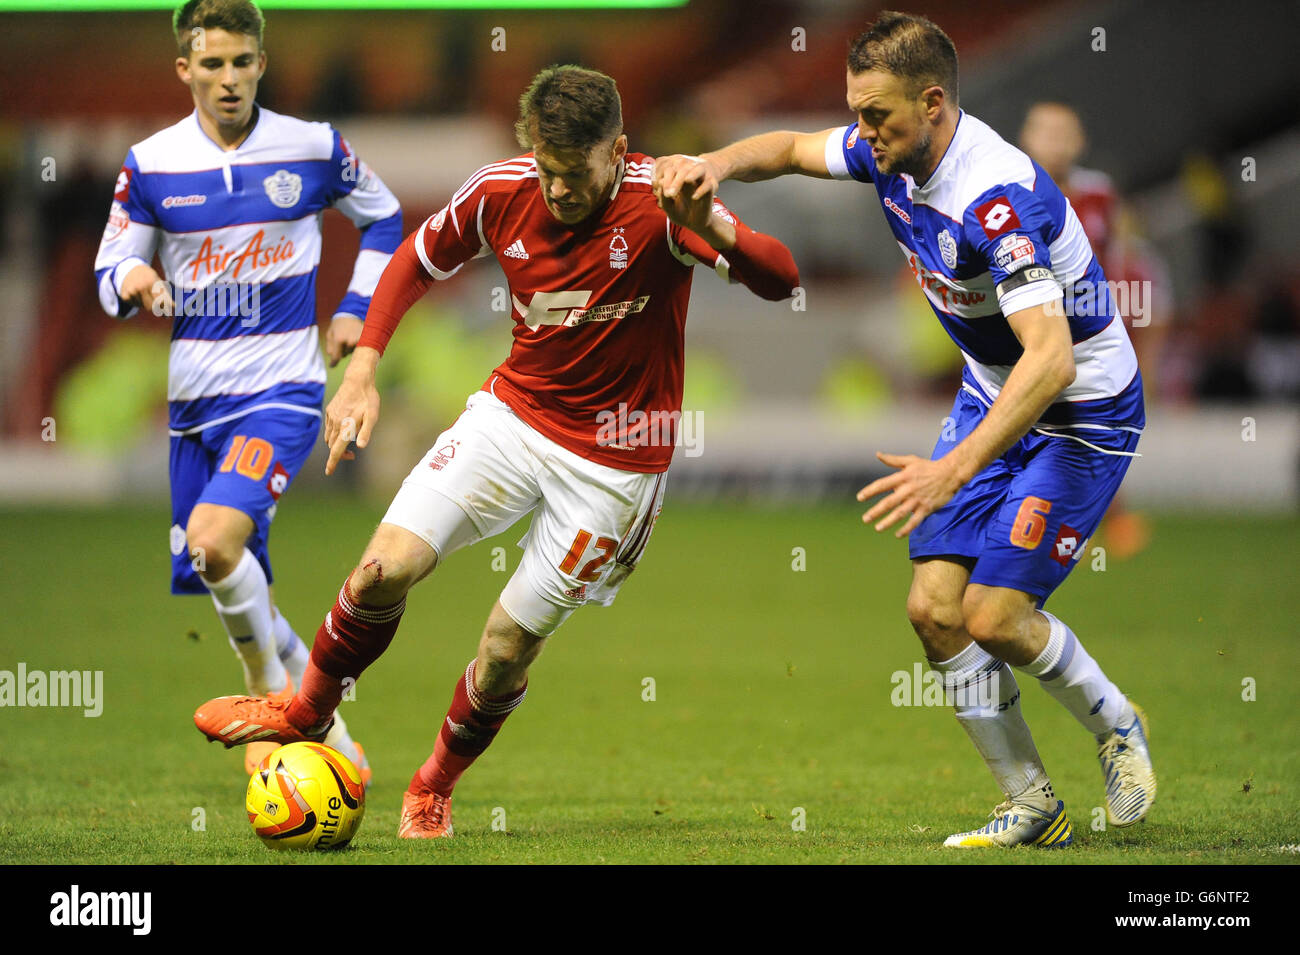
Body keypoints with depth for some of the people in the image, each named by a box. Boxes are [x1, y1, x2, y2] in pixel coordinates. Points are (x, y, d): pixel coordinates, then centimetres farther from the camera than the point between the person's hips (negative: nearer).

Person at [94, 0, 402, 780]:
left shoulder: (312, 149, -1)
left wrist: (356, 310, 6)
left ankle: (271, 684, -4)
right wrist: (129, 282, -17)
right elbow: (111, 265, 7)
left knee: (214, 539, -26)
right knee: (235, 584, 7)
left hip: (284, 387, -3)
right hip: (197, 394, 3)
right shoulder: (151, 165, 0)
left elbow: (383, 218, 16)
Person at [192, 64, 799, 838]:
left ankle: (436, 788, 29)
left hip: (615, 458, -3)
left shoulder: (658, 202, -22)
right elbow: (418, 259, 9)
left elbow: (781, 280, -32)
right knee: (385, 567, -12)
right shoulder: (502, 193, -10)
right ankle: (306, 715, 15)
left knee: (509, 647, 1)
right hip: (514, 412, 3)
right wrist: (363, 370, -2)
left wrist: (710, 229, -52)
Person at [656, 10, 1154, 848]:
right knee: (934, 607, -2)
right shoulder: (894, 151, -7)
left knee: (994, 615, -14)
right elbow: (795, 149, 15)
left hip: (1082, 412, -8)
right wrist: (716, 165, -8)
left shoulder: (999, 198, -33)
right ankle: (1034, 808, 10)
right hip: (990, 394, 8)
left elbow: (1051, 358, -41)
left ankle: (1116, 725, 16)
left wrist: (954, 469, -48)